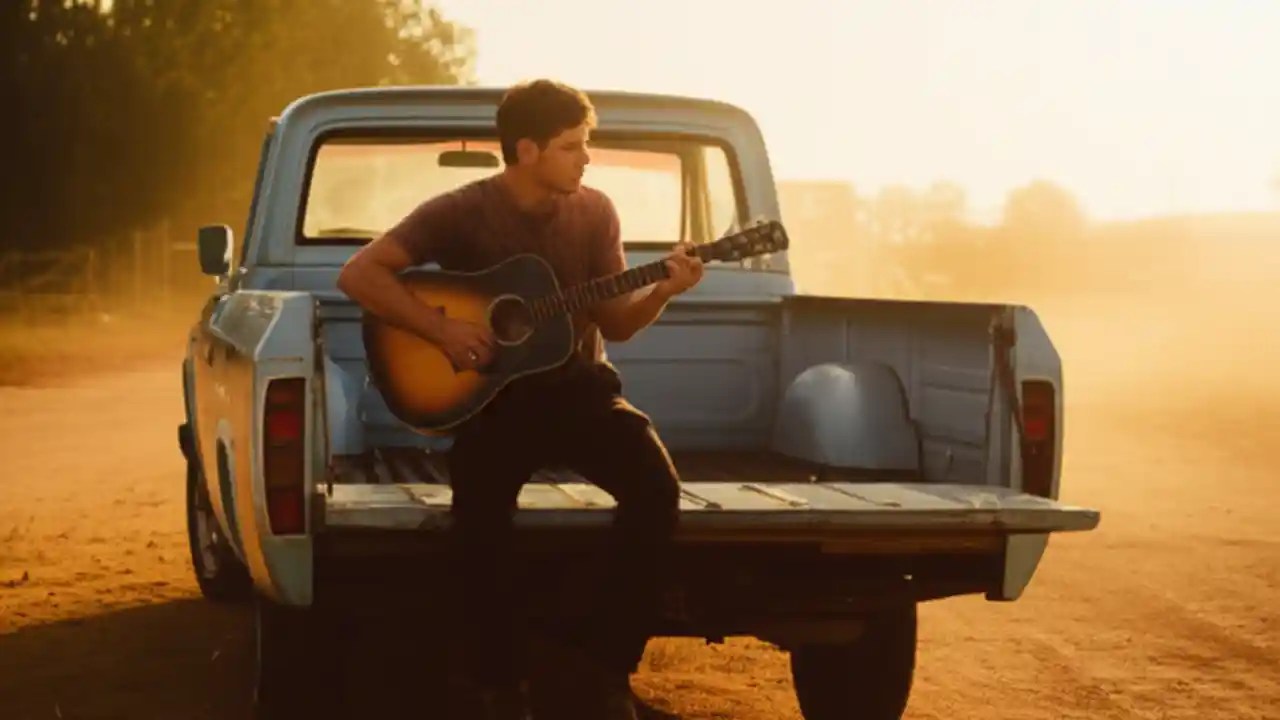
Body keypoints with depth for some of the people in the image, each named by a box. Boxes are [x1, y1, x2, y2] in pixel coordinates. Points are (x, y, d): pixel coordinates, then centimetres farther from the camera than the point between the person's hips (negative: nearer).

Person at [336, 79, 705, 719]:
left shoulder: (594, 211, 4)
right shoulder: (461, 212, -9)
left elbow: (616, 322, 6)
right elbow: (359, 273, -13)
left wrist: (664, 291, -14)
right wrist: (440, 329, -21)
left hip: (576, 387, 3)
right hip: (494, 393, -3)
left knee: (656, 482, -25)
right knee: (481, 506, -33)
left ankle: (605, 658, -10)